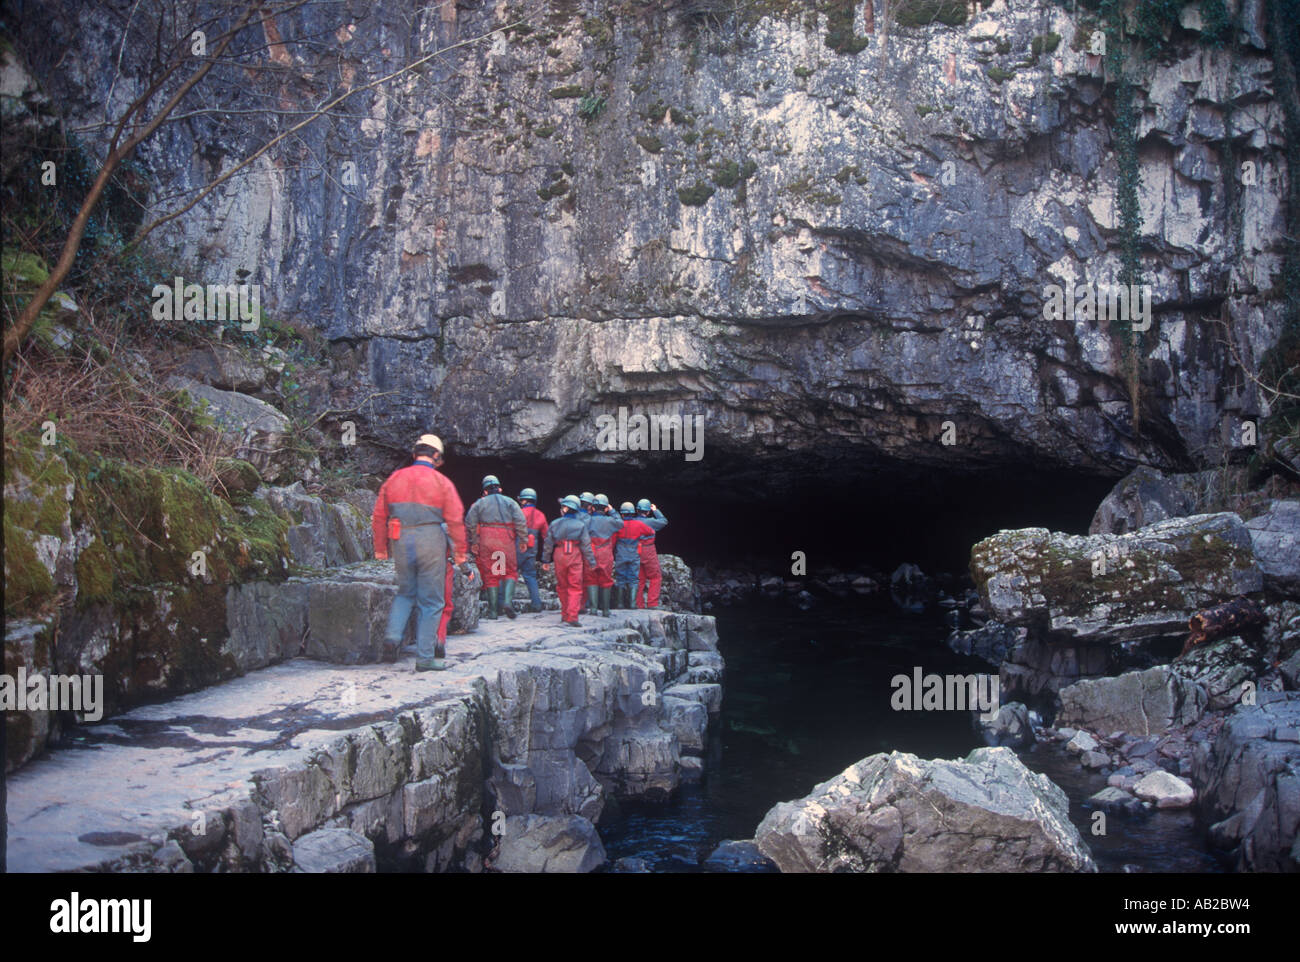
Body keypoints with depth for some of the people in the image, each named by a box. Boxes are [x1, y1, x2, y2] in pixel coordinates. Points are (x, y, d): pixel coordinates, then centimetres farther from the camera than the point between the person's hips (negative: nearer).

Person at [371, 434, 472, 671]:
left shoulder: (394, 479, 7)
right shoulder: (442, 483, -3)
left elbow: (379, 518, 9)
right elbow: (456, 522, -5)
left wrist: (380, 549, 18)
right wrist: (461, 557, 1)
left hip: (401, 544, 3)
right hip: (432, 545, -3)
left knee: (406, 592, 23)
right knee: (431, 601, 4)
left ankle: (393, 634, 2)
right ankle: (425, 658, 4)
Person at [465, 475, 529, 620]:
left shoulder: (479, 503, 12)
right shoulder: (510, 502, 9)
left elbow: (470, 524, 6)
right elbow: (521, 522, -2)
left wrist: (473, 542, 13)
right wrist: (523, 540, 2)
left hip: (486, 542, 1)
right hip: (507, 541, -1)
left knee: (490, 575, 5)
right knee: (510, 572, 10)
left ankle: (492, 611, 4)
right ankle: (508, 600, -14)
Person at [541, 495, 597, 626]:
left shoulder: (554, 524, 2)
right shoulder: (580, 525, -2)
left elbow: (548, 544, 7)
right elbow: (586, 546, -1)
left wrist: (545, 560, 16)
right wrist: (591, 561, 7)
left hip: (559, 557, 2)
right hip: (575, 558, -2)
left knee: (562, 586, 15)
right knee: (575, 588, 0)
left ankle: (565, 614, 22)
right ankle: (572, 616, -11)